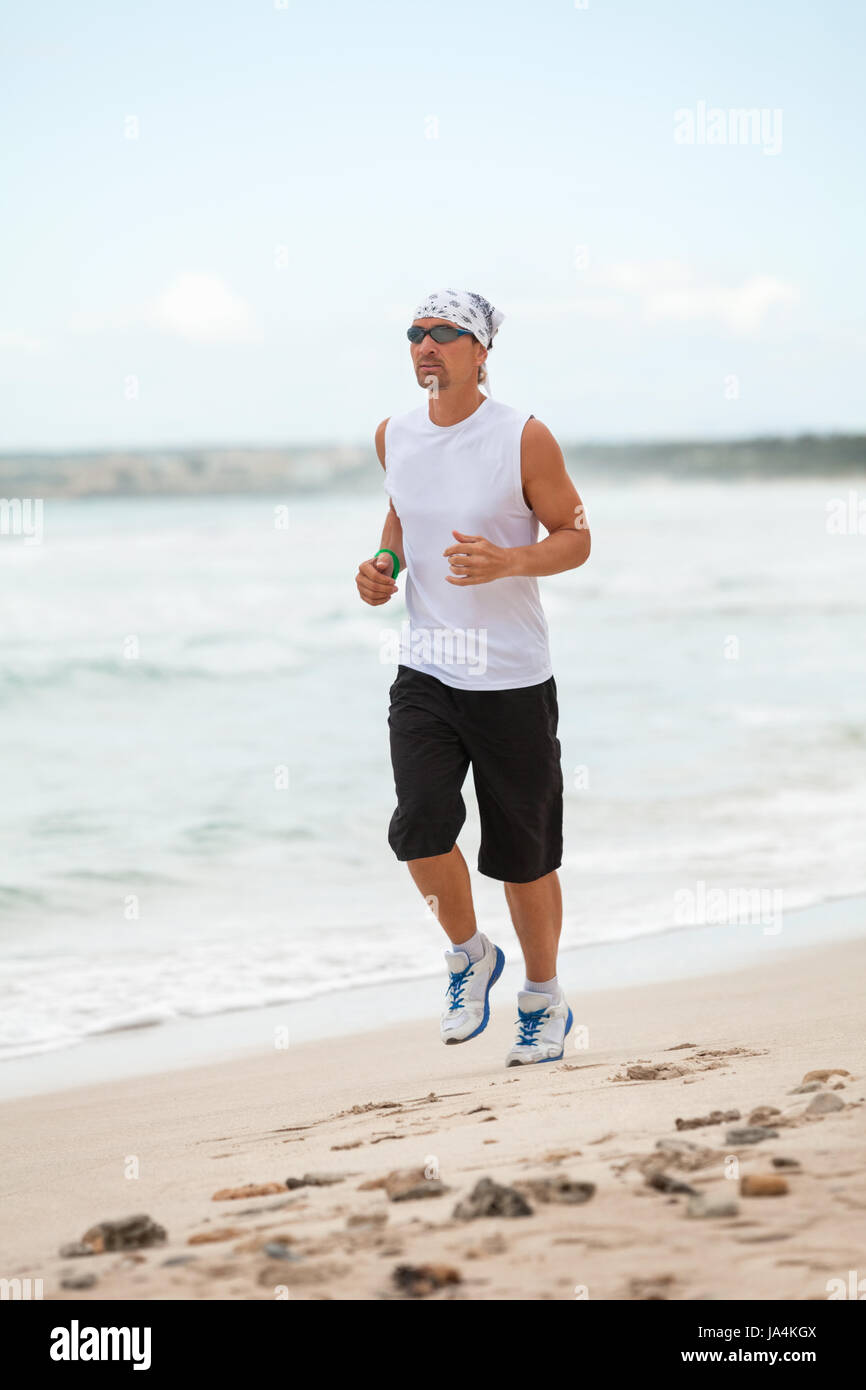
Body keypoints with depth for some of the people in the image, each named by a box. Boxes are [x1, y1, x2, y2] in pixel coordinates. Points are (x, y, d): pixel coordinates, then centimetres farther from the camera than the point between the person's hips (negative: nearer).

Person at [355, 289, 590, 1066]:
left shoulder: (523, 438, -9)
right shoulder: (395, 437, 5)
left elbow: (575, 536, -4)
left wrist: (511, 562, -23)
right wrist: (386, 563, 4)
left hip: (513, 681, -3)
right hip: (425, 677, 3)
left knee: (523, 854, 5)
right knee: (420, 825, -18)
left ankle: (545, 999, 28)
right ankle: (470, 956, 10)